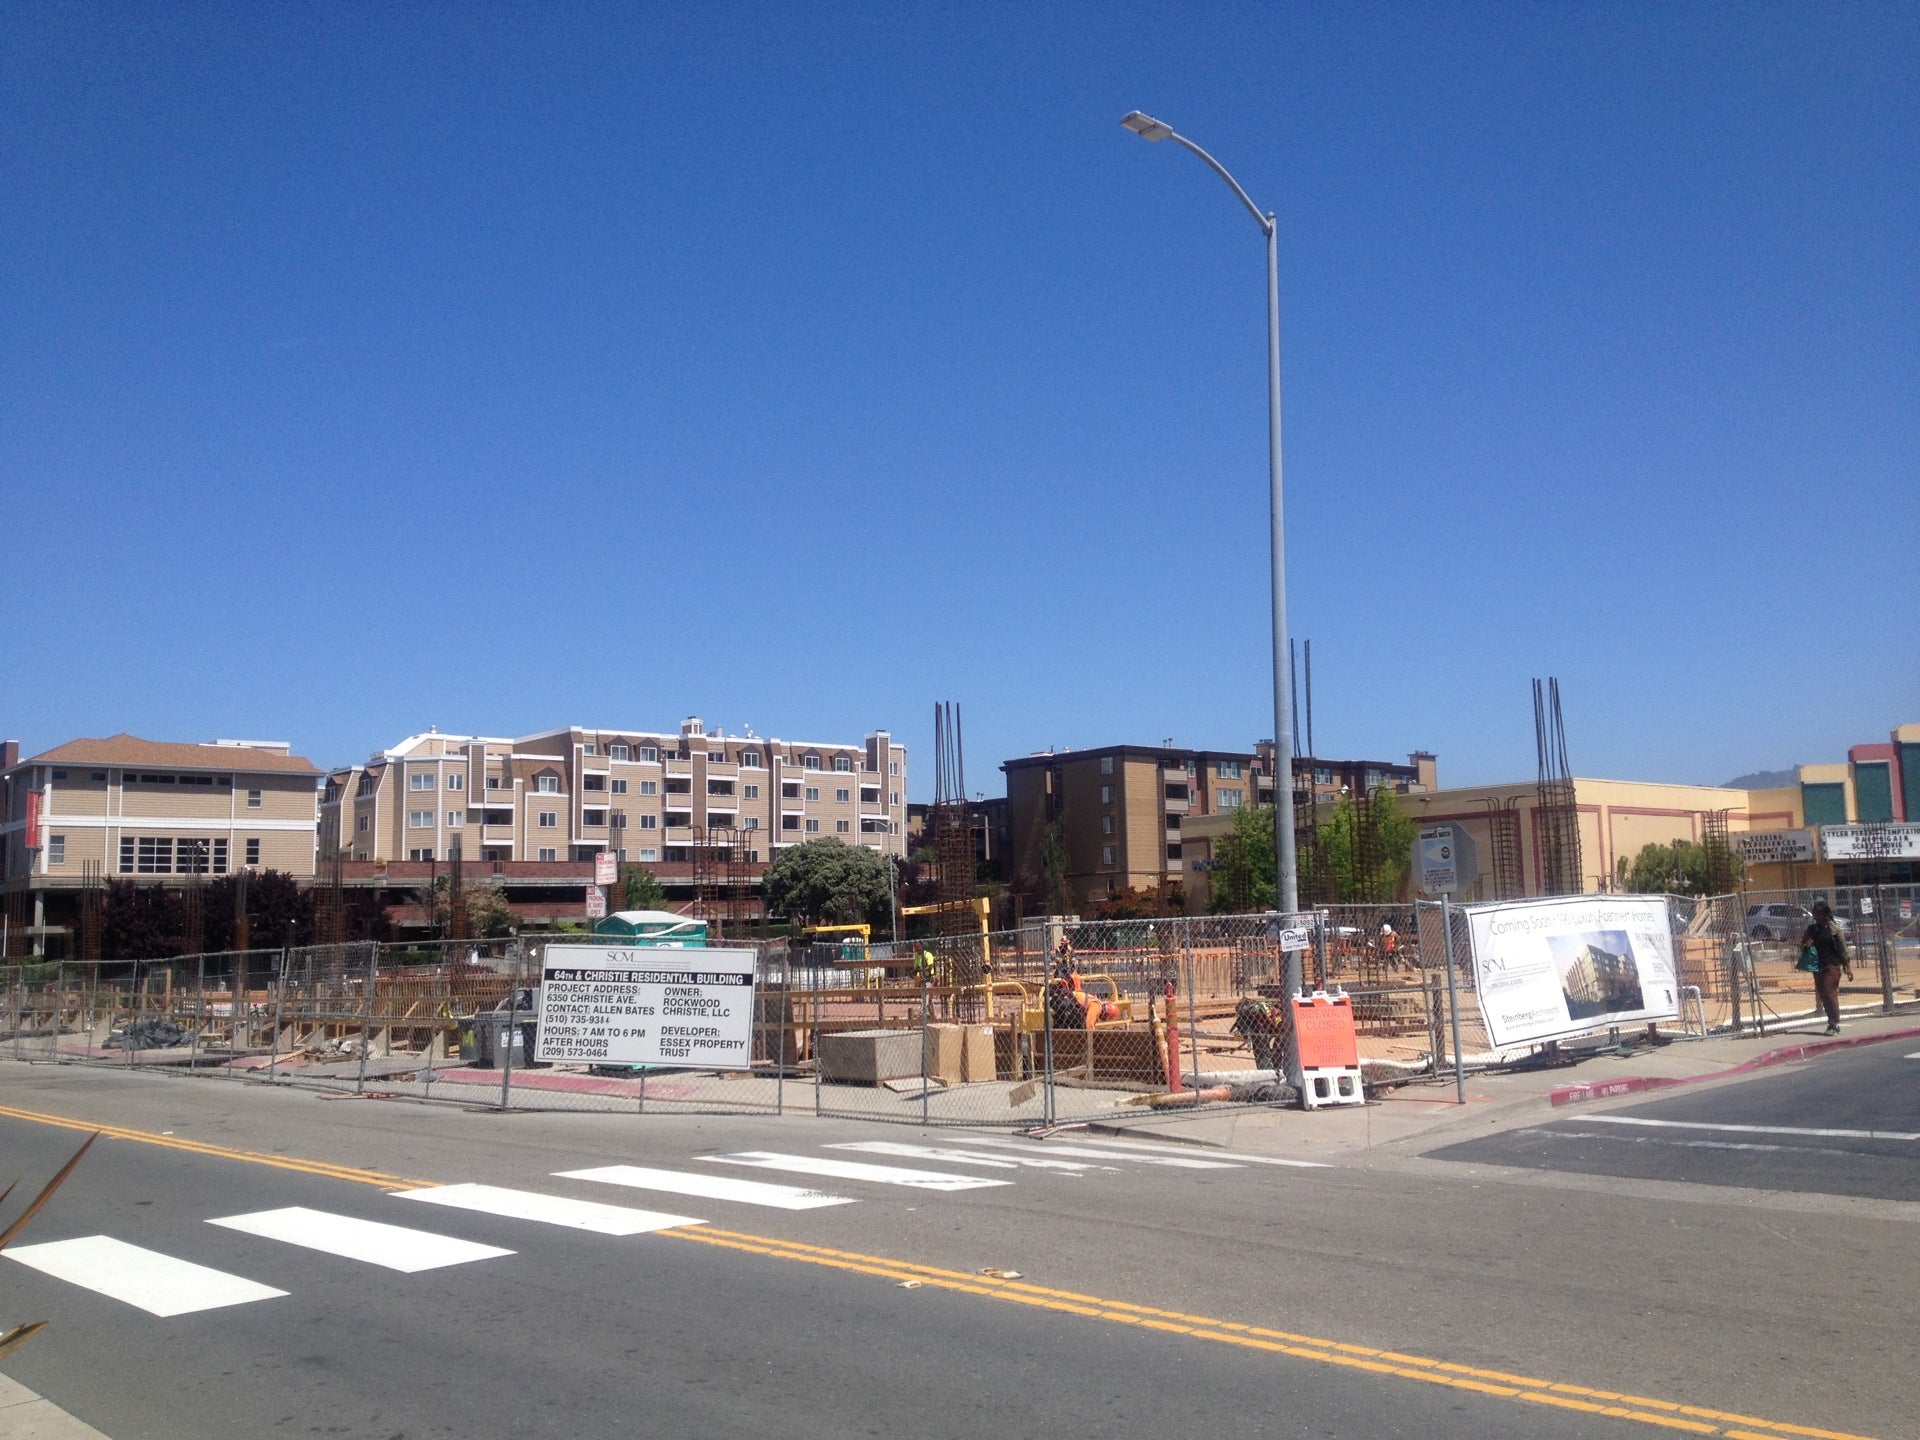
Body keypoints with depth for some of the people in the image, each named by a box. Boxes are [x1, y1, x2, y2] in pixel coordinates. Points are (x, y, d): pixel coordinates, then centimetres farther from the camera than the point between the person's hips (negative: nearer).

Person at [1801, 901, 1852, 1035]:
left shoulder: (1833, 928, -6)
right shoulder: (1811, 929, 10)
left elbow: (1842, 948, -4)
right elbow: (1802, 944, 17)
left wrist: (1848, 966, -6)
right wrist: (1805, 944, -7)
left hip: (1832, 966, -6)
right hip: (1818, 967, 6)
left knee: (1829, 993, -11)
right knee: (1822, 994, 8)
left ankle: (1835, 1023, -6)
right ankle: (1832, 1022, 18)